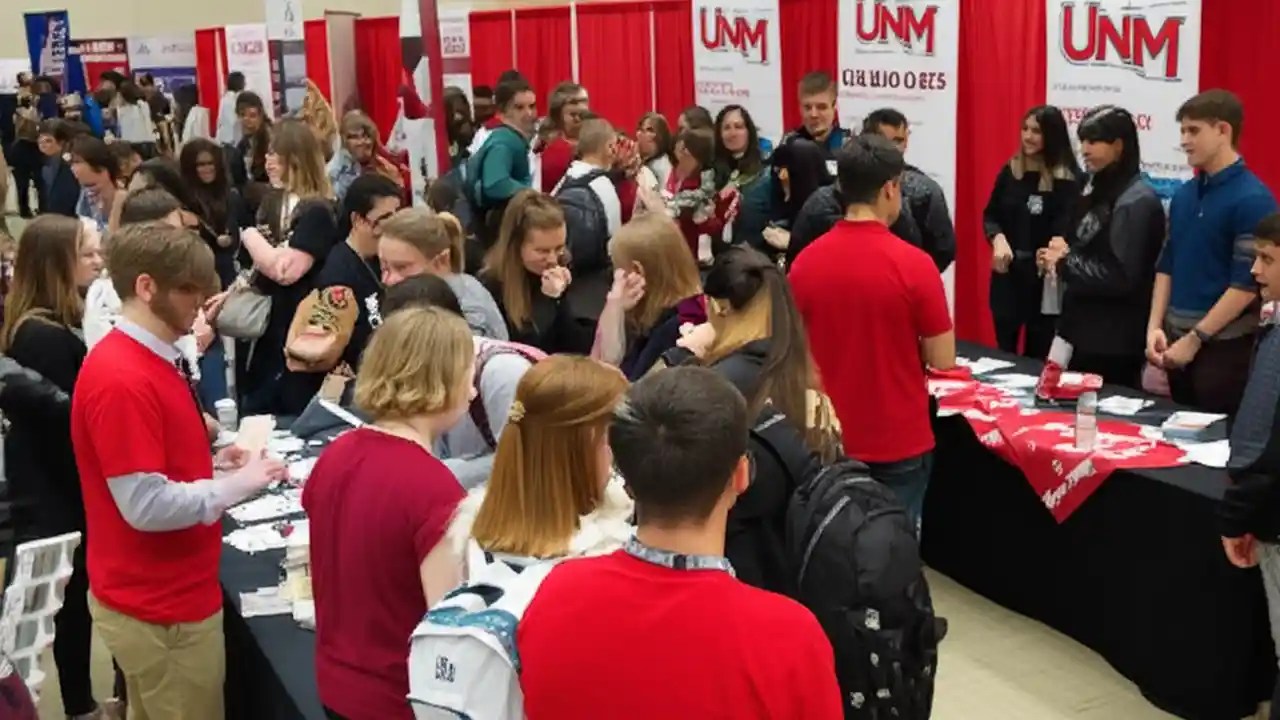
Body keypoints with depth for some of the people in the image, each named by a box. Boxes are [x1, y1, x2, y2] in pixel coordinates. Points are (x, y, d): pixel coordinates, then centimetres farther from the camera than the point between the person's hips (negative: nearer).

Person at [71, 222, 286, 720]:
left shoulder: (147, 360, 7)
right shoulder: (123, 379, -25)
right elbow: (145, 505, -27)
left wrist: (210, 462, 3)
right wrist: (237, 485, -18)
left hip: (164, 595, 10)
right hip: (161, 609, -9)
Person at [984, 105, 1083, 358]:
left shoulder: (1068, 178, -10)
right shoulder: (1010, 170, 3)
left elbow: (1068, 228, -12)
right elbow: (990, 215, 8)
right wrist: (998, 239, -12)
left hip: (1044, 275, -4)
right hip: (1007, 272, 4)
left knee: (1038, 353, 10)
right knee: (1004, 349, 12)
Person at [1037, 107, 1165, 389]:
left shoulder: (1136, 202, -16)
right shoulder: (1103, 193, 12)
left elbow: (1122, 277, -24)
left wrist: (1065, 263, -15)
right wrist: (1063, 254, -1)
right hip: (1086, 332, 9)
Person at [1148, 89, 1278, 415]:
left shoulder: (1253, 199, -12)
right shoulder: (1184, 194, 9)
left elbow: (1247, 284, -16)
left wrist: (1195, 338, -14)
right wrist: (1155, 327, 1)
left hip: (1225, 347, -6)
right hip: (1178, 341, 6)